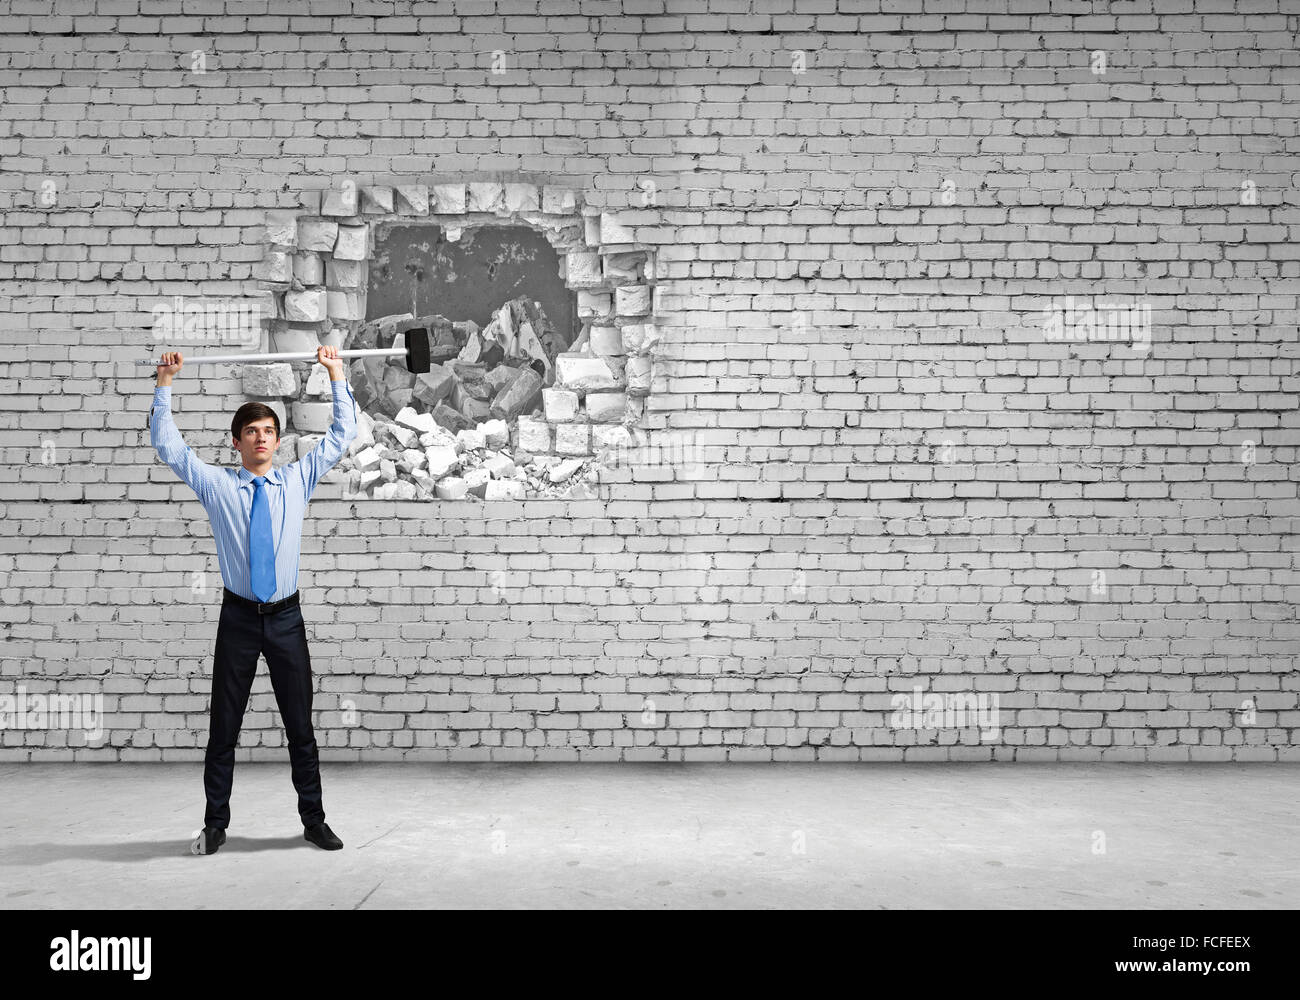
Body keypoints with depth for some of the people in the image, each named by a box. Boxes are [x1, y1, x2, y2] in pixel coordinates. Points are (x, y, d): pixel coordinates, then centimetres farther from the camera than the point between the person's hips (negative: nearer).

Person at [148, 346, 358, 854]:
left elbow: (342, 434, 8)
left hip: (286, 617, 1)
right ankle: (215, 824, 19)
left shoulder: (298, 480, 7)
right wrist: (165, 384, -1)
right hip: (238, 617, 0)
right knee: (223, 727, 6)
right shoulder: (217, 486, 4)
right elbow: (167, 445, 3)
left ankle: (313, 820, 16)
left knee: (300, 725, 5)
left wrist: (337, 375, 5)